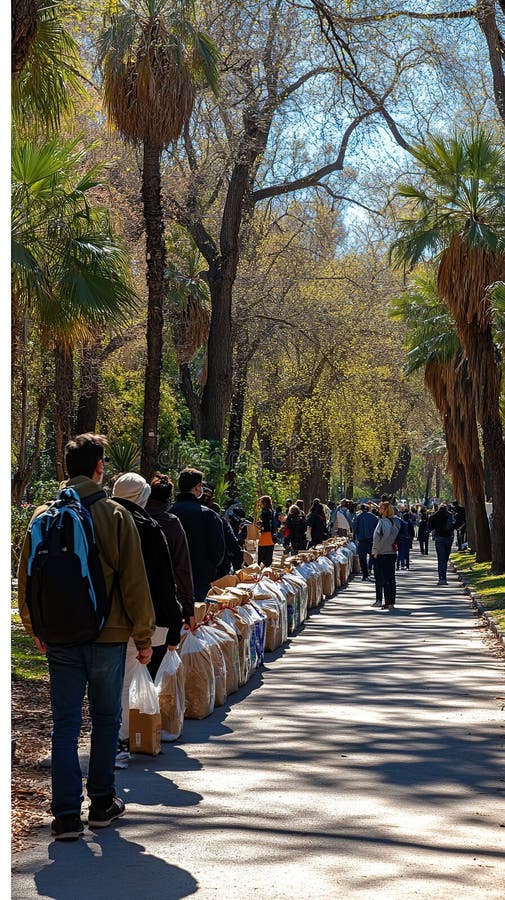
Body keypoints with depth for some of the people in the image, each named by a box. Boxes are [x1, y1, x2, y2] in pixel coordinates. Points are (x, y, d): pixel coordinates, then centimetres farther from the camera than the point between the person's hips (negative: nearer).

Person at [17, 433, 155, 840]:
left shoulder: (44, 514, 0)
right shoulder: (115, 514, -8)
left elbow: (26, 577, 6)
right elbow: (134, 580, -7)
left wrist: (36, 629, 18)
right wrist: (144, 637, 1)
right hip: (107, 635, -2)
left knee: (65, 723, 6)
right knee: (106, 719, 14)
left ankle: (66, 814, 5)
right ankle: (102, 803, 22)